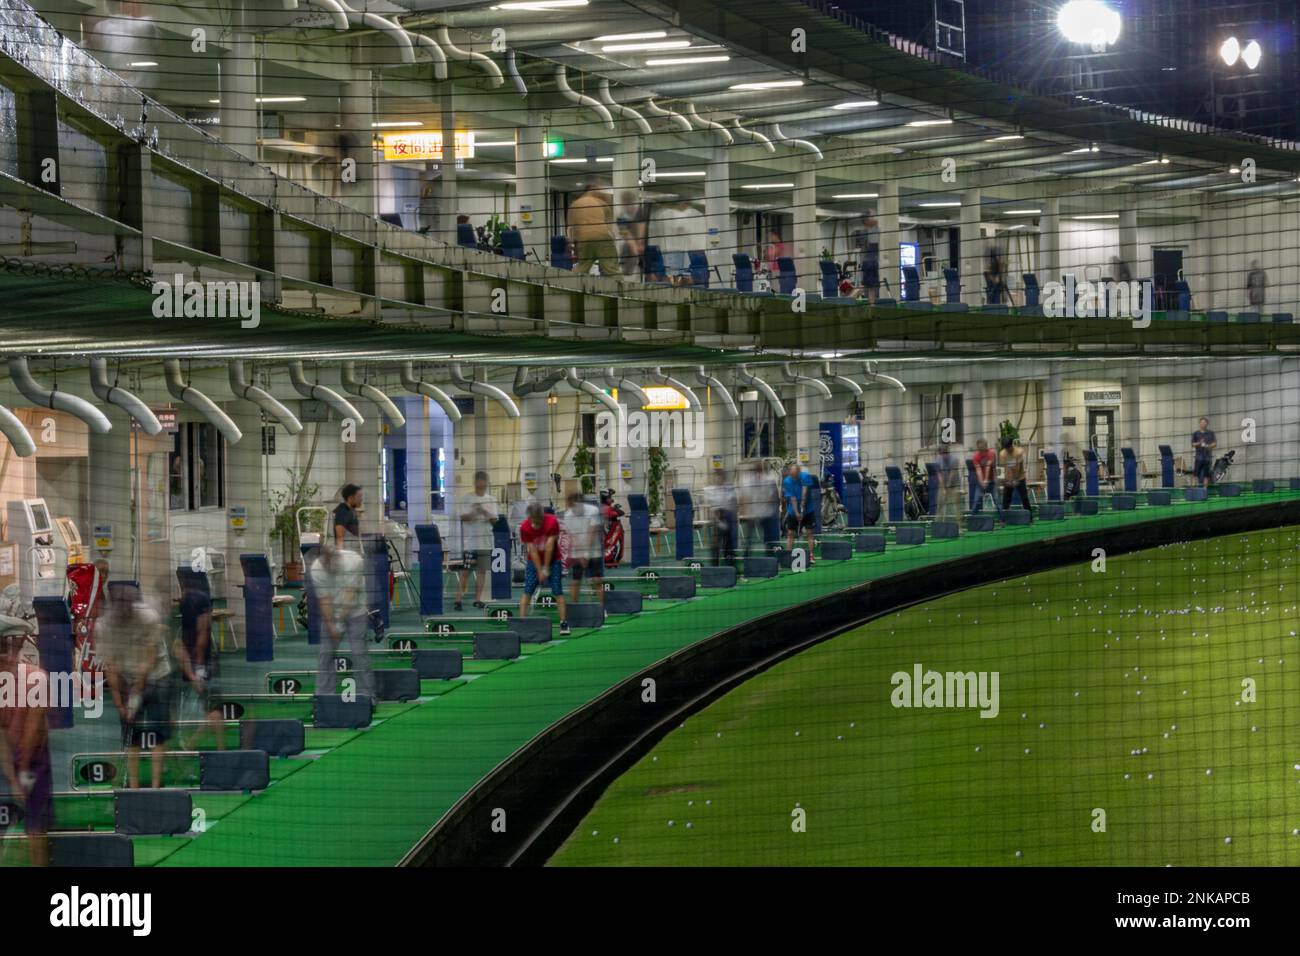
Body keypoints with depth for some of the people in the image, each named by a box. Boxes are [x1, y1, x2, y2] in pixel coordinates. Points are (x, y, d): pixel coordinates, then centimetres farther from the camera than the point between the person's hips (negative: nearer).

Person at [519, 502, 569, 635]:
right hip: (534, 562, 1)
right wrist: (540, 572, -16)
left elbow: (549, 547, -18)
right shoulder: (525, 528, -18)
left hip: (552, 560, -1)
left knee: (557, 592, -7)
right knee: (527, 592, -7)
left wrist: (546, 569, -15)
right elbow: (532, 551, -16)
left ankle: (564, 623, -6)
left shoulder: (552, 522, -21)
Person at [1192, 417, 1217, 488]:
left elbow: (1215, 444, 3)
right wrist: (1199, 443, -14)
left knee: (1206, 474, 0)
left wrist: (1208, 446, -16)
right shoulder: (1196, 433, 8)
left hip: (1207, 456, 1)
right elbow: (1192, 444, 6)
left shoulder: (1211, 433, 8)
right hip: (1199, 457, -1)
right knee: (1196, 474, -8)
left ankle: (1205, 487, 2)